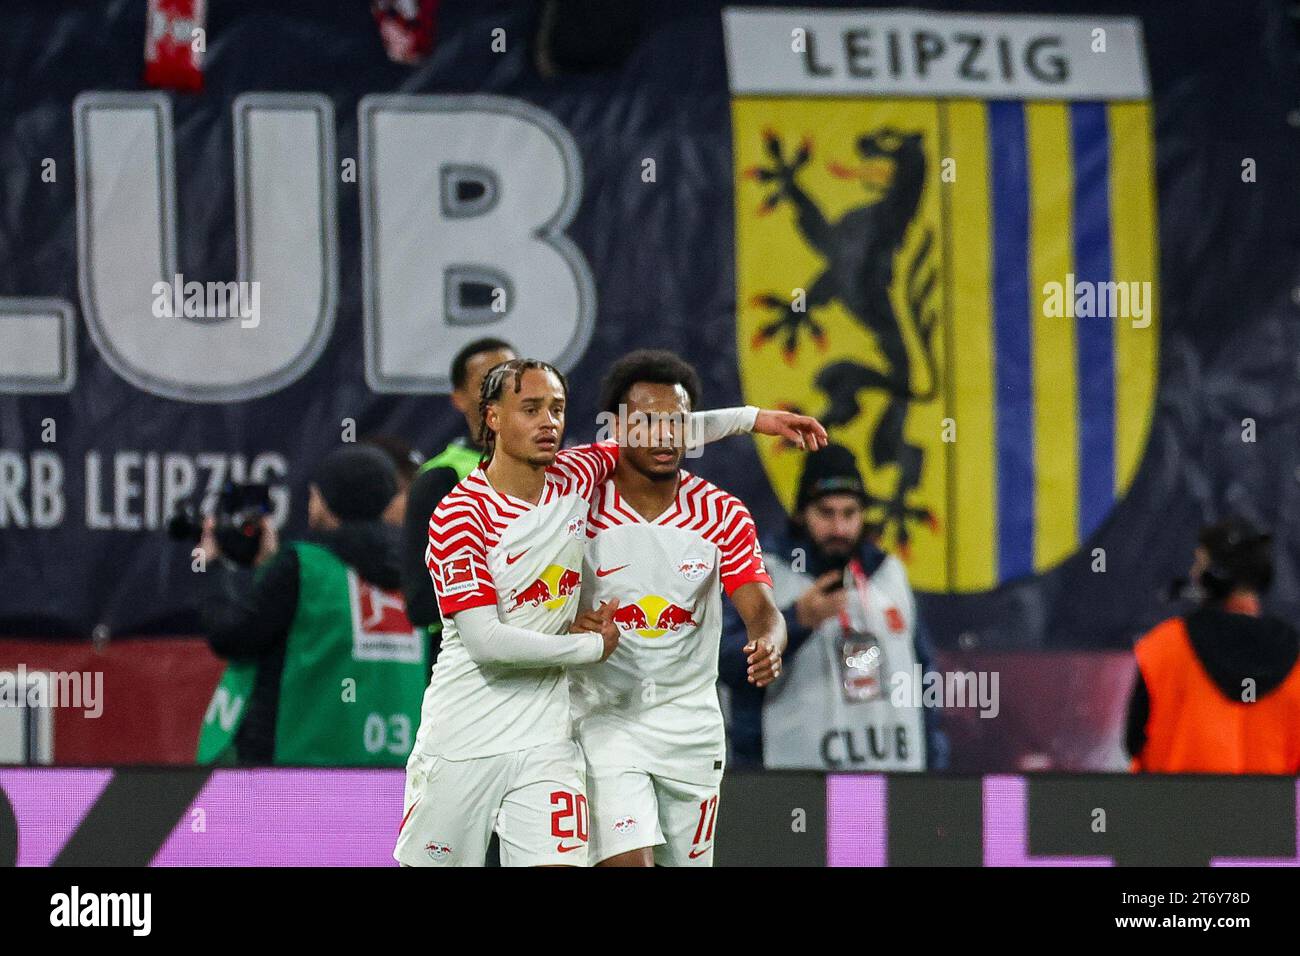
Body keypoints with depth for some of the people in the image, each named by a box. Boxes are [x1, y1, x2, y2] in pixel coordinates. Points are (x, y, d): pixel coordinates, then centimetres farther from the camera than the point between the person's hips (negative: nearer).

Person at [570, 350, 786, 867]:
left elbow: (762, 611, -8)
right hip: (604, 717, -3)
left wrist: (767, 648, -31)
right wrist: (574, 631, -24)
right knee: (628, 861, -20)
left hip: (690, 722, 3)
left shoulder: (723, 514, -2)